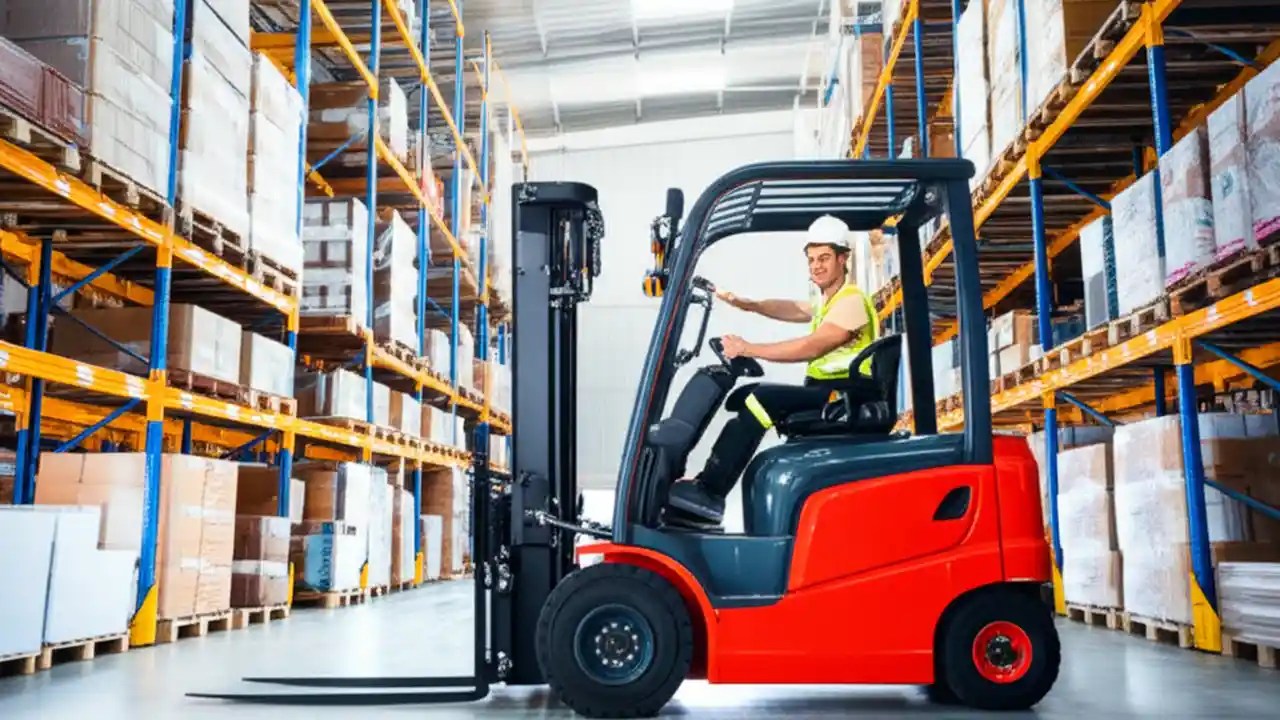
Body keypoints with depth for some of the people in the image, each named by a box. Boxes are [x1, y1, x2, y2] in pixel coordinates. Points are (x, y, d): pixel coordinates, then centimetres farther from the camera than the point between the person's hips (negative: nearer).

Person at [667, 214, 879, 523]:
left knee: (763, 398, -27)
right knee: (743, 398, 6)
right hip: (822, 391, 11)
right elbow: (794, 310, 29)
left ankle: (709, 492, -28)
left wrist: (749, 349, -23)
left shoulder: (851, 301, -13)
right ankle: (710, 479, -5)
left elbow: (810, 348, -23)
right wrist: (749, 305, 10)